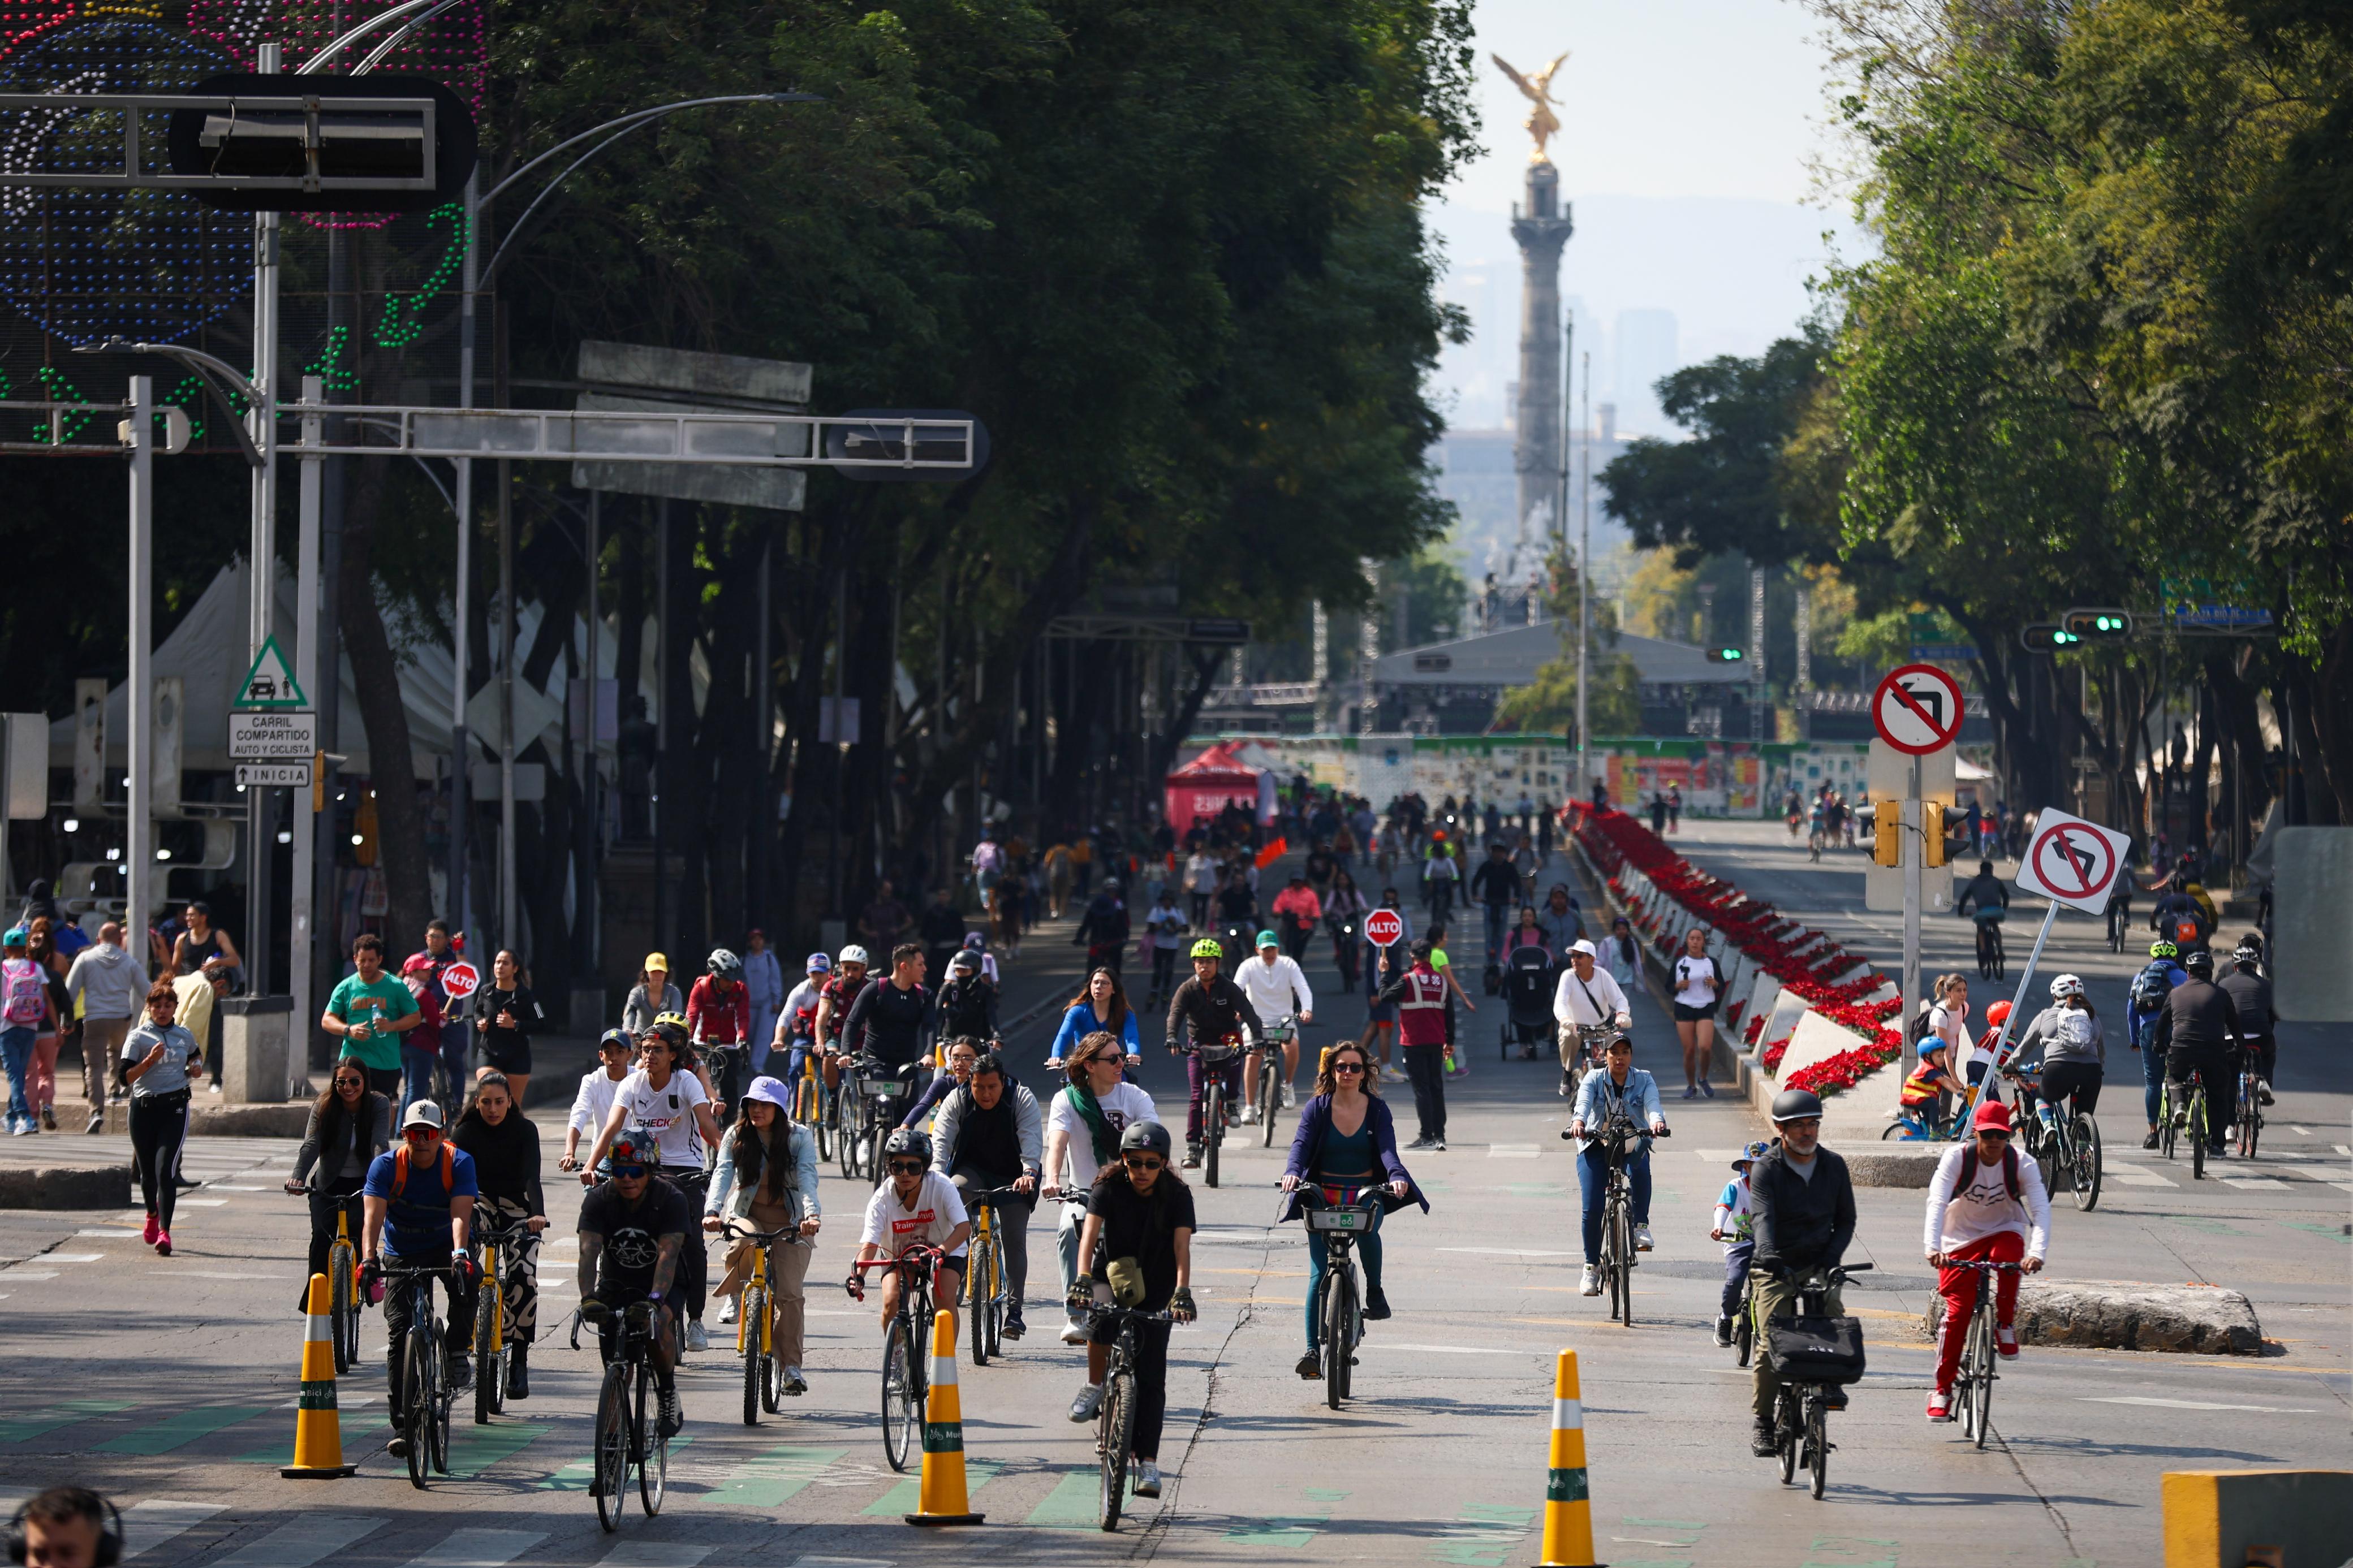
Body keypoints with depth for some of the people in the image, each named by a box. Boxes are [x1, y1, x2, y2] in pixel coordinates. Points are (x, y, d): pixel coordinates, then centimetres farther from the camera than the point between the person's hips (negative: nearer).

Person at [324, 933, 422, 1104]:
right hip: (353, 1063, 0)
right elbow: (327, 1021, 7)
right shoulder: (346, 987, 7)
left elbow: (415, 1018, 8)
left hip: (387, 1065, 0)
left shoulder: (395, 987, 4)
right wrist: (348, 1030, -14)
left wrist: (392, 1026, -12)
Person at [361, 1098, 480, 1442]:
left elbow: (461, 1215, -30)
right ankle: (403, 1425, -5)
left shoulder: (460, 1163, -17)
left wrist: (460, 1254, -48)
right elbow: (373, 1216, -28)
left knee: (465, 1280, -36)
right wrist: (368, 1259, -45)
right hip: (401, 1254, 1)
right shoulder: (386, 1165, -16)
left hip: (446, 1246, -1)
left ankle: (457, 1352, -11)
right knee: (399, 1333, -9)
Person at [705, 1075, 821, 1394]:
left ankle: (792, 1365, -2)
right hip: (747, 1214, 1)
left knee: (790, 1293, -10)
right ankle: (734, 1296, -8)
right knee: (744, 1242, -36)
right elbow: (723, 1173, -16)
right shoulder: (737, 1136, -5)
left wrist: (812, 1214, -38)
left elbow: (807, 1177, -20)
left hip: (790, 1220, -1)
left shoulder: (800, 1137, -8)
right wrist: (712, 1211, -34)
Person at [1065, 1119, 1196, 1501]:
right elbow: (1091, 1232, -25)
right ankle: (1095, 1386, -12)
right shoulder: (1109, 1187, -13)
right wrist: (1082, 1278, -41)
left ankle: (1148, 1462, -5)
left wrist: (1182, 1291, -38)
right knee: (1102, 1316, -35)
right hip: (1113, 1278, 0)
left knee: (1150, 1376, -7)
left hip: (1155, 1291, 0)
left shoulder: (1177, 1195, -12)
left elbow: (1182, 1246, -22)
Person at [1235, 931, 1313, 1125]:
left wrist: (1307, 1010, -33)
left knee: (1292, 1046, -28)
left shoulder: (1288, 965, -4)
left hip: (1284, 1019, 0)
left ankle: (1287, 1085, -3)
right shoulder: (1249, 966, -6)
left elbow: (1303, 988, -13)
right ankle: (1249, 1107, -12)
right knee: (1253, 1057, -17)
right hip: (1256, 1020, 0)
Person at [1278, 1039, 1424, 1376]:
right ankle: (1312, 1350, -9)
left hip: (1365, 1192, 0)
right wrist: (1292, 1171, -33)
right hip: (1323, 1194, 0)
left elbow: (1387, 1149, -10)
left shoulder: (1377, 1109, 2)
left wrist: (1397, 1177, -32)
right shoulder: (1317, 1107, 2)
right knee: (1319, 1274, -9)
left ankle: (1375, 1292, -14)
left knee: (1366, 1228, -36)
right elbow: (1301, 1143, -12)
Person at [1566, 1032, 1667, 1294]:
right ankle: (1592, 1266, 1)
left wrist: (1657, 1121, -41)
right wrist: (1578, 1122, -44)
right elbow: (1583, 1103, -21)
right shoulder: (1594, 1080, -1)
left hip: (1632, 1147, 0)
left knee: (1640, 1170, -37)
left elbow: (1653, 1104, -18)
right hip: (1596, 1147, 0)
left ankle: (1641, 1226, -24)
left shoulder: (1644, 1081, 1)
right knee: (1593, 1208, -14)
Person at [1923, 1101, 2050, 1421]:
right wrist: (1933, 1247, -46)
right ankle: (1942, 1388, -1)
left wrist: (2037, 1253, -43)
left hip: (2003, 1229, 0)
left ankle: (2006, 1327, -16)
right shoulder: (1957, 1158, -19)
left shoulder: (2022, 1163, -16)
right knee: (1957, 1311, -11)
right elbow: (1937, 1203, -29)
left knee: (2008, 1251, -37)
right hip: (1961, 1238, 0)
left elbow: (2041, 1209, -25)